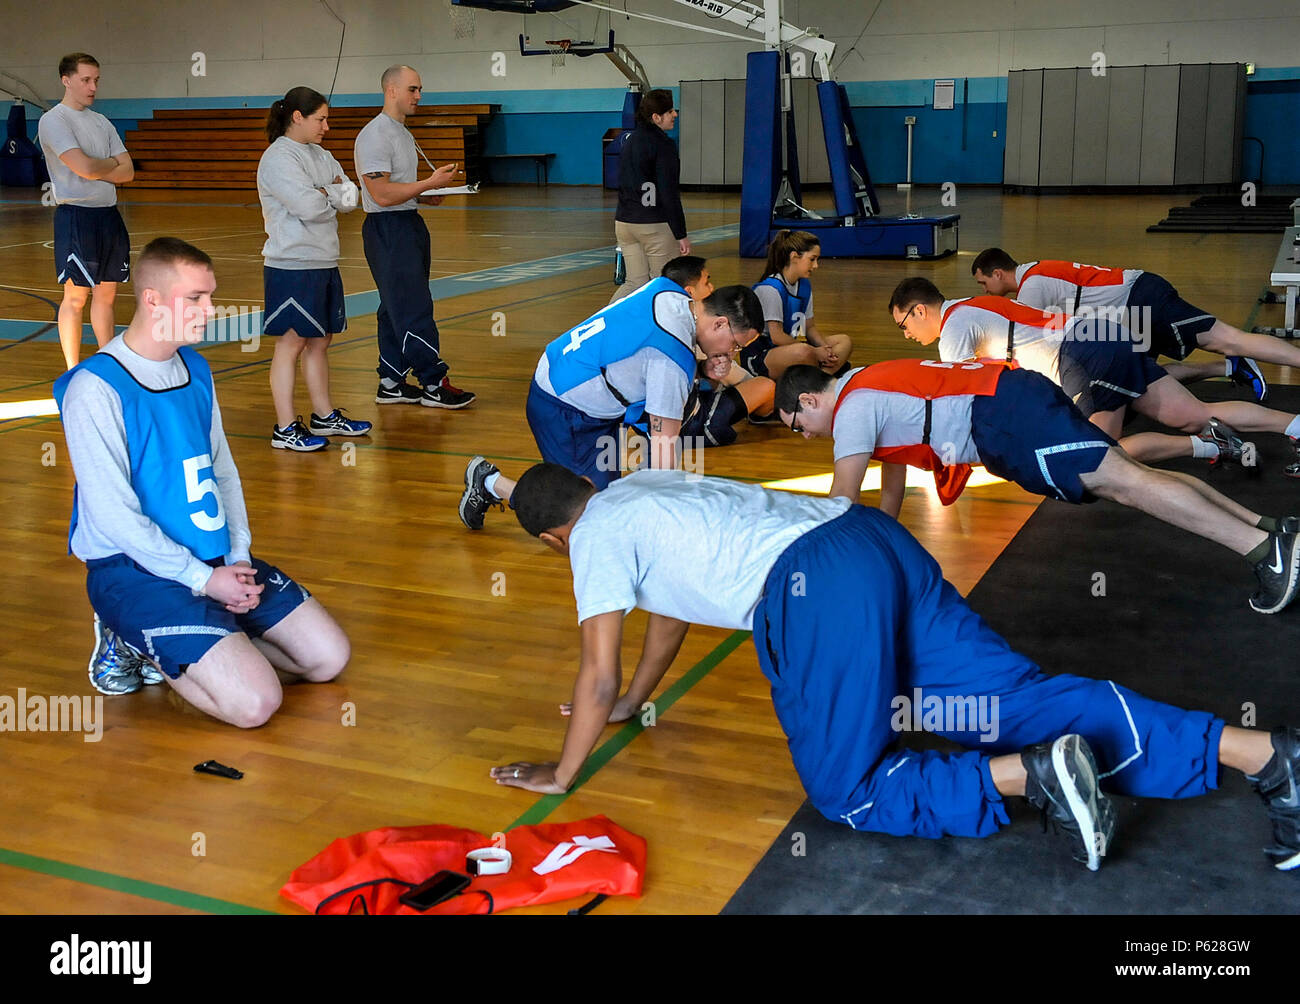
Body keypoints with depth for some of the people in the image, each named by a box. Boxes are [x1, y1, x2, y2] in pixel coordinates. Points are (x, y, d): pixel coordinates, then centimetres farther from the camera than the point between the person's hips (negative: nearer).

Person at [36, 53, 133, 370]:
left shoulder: (101, 122, 15)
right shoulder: (54, 120, -8)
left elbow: (127, 173, 6)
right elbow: (86, 168, -20)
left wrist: (96, 171, -9)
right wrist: (113, 162, -1)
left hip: (109, 215, 7)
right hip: (76, 216, -7)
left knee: (106, 295, 12)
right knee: (75, 298, -2)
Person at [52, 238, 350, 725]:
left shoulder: (196, 370, 9)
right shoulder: (95, 388, -16)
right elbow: (113, 514, -19)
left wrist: (239, 556, 0)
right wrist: (203, 579, -17)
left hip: (218, 560, 8)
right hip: (135, 569, -8)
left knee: (329, 656, 2)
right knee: (255, 702, -21)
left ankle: (171, 648, 12)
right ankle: (132, 644, 3)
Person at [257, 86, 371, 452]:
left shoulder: (320, 155, 16)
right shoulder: (278, 158, -11)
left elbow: (350, 199, 8)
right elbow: (308, 206, -22)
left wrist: (323, 192, -11)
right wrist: (332, 194, -2)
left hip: (324, 263, 8)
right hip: (292, 266, -8)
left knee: (319, 340, 15)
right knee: (291, 342, -5)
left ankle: (325, 415, 25)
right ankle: (285, 428, 0)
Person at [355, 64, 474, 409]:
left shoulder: (403, 133, 18)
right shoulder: (375, 135, -14)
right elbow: (382, 194, -21)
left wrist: (426, 198, 7)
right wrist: (430, 183, -17)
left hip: (410, 225, 10)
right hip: (387, 229, -10)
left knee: (397, 308, 12)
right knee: (413, 309, -8)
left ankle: (391, 383, 18)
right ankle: (433, 385, -4)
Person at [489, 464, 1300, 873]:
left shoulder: (597, 535, 5)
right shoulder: (644, 486, 29)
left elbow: (599, 676, 3)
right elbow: (672, 613, 41)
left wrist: (562, 773, 18)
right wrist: (630, 706, 52)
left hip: (816, 592, -9)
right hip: (879, 542, 9)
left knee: (850, 792, 4)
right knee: (1018, 701, 4)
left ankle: (1029, 777, -17)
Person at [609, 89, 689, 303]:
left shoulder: (629, 140, 13)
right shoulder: (663, 145, -12)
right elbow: (668, 194, -16)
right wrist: (681, 235, -14)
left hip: (623, 222, 7)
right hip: (655, 225, -7)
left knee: (635, 283, 12)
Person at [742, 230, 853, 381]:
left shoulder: (804, 285, 11)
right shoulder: (771, 288, -17)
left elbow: (810, 327, 13)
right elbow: (777, 337, -22)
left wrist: (826, 350, -7)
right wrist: (815, 352, -18)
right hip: (758, 356, -10)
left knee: (844, 341, 3)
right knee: (803, 351, -39)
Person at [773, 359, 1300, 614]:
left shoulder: (852, 410, -6)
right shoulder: (867, 389, 23)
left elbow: (842, 501, -9)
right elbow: (893, 473, 33)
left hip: (1008, 418, -9)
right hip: (1009, 397, 9)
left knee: (1121, 480, -17)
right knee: (1125, 479, 4)